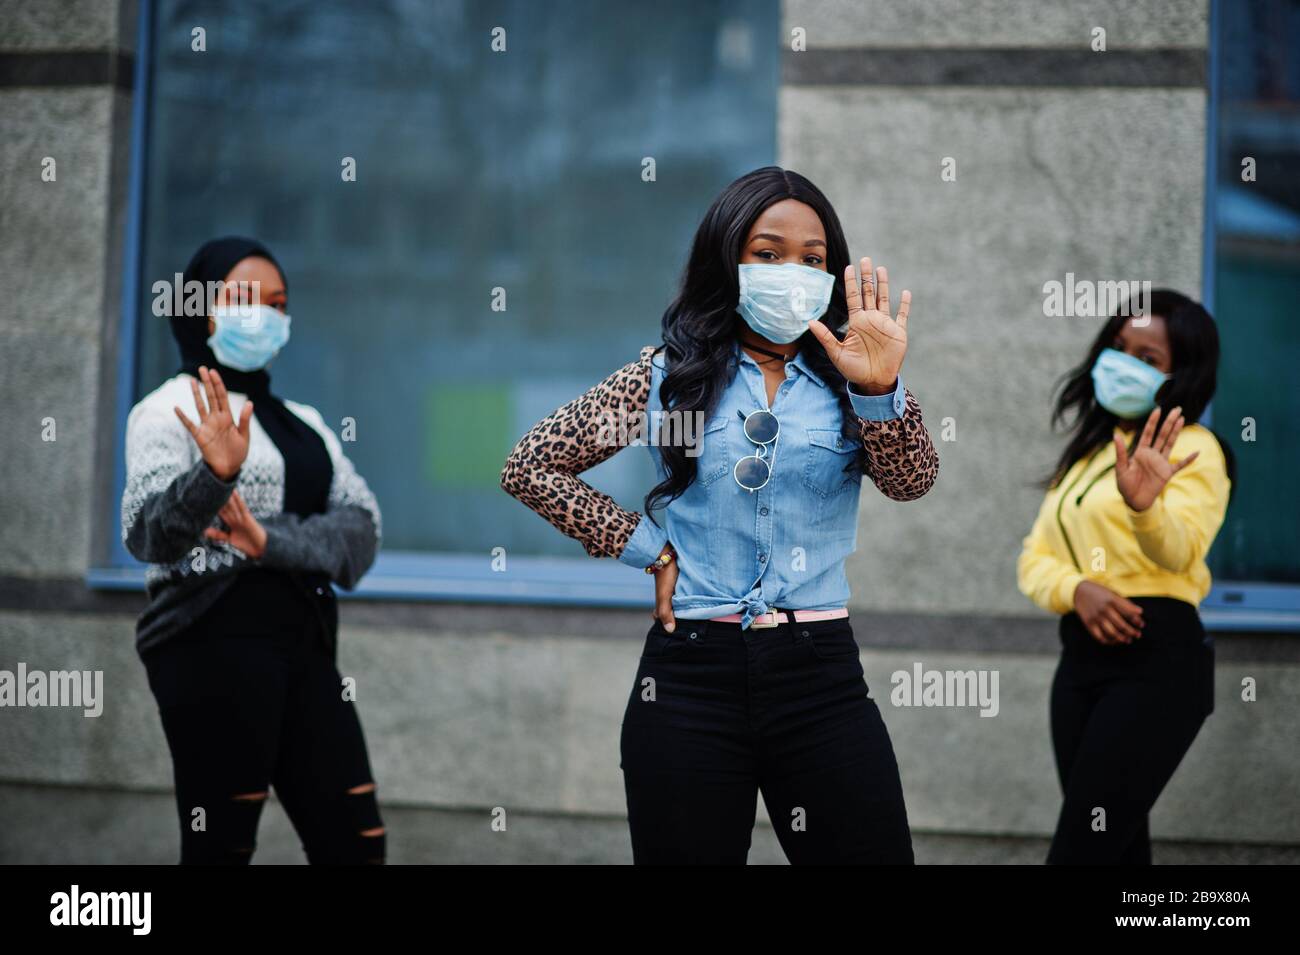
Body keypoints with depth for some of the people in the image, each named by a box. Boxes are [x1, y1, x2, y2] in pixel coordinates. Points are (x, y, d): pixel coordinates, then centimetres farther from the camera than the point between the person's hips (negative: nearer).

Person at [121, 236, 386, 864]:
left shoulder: (303, 423, 19)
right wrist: (215, 474, -37)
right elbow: (148, 533, -17)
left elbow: (360, 528, 3)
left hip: (303, 642, 6)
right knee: (222, 847, -6)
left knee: (355, 843, 2)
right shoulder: (173, 408, 0)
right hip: (213, 642, -6)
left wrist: (272, 542, -16)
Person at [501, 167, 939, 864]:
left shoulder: (841, 383, 7)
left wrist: (880, 390, -29)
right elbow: (530, 467, 6)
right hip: (690, 680, -1)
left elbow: (910, 481, -10)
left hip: (822, 678, 1)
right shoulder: (669, 376, 5)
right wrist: (647, 548, 0)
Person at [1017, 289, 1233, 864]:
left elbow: (1177, 550, -22)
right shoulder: (1085, 452, 20)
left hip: (1159, 661, -7)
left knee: (1078, 850, -14)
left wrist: (1144, 505, -45)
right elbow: (1035, 558, 12)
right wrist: (1078, 590, -11)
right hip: (1081, 657, 7)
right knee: (1118, 848, 9)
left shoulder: (1191, 450, -3)